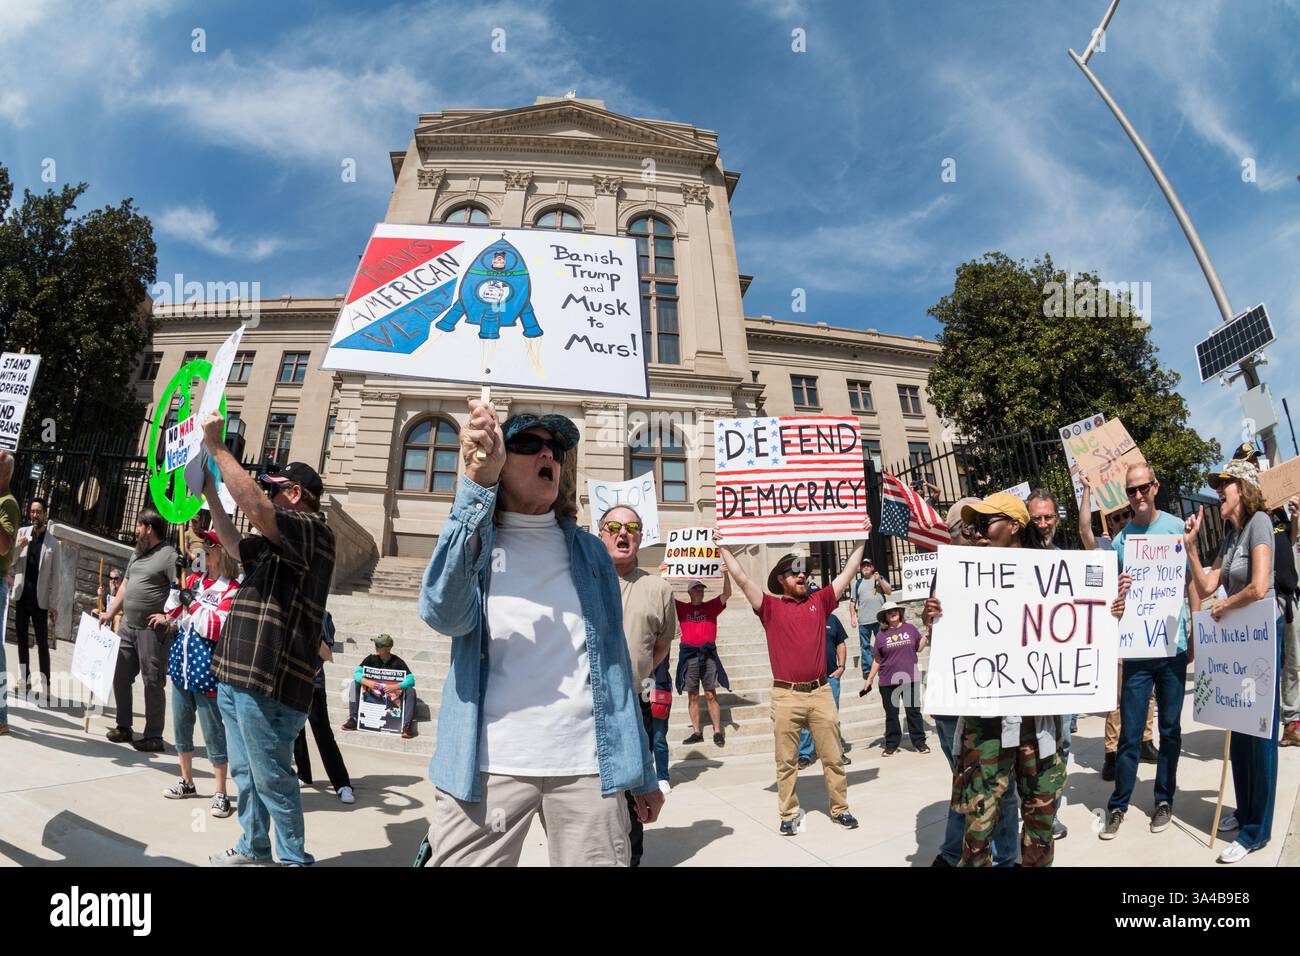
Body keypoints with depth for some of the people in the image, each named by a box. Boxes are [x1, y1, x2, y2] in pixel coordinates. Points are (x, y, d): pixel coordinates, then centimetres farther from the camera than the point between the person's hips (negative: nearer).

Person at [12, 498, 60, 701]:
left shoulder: (53, 543, -1)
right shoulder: (22, 533, 5)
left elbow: (55, 576, -1)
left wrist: (53, 604, -4)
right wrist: (18, 547, -15)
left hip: (40, 598, -3)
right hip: (21, 595, 3)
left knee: (42, 643, -3)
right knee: (22, 640, 10)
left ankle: (46, 685, -5)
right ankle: (25, 681, 18)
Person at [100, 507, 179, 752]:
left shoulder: (169, 555, -12)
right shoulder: (137, 554, 17)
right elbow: (125, 586, 24)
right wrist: (110, 613, 20)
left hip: (152, 630, -9)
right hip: (128, 626, 9)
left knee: (153, 682, -3)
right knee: (120, 677, 14)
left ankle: (154, 736, 5)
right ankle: (124, 727, 28)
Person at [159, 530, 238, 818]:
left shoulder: (232, 589, -12)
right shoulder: (193, 579, 9)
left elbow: (215, 628, -20)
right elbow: (172, 616, 14)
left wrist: (193, 601, -17)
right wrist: (177, 582, 1)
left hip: (206, 670, -7)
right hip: (181, 664, 7)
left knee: (213, 732, 0)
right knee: (181, 726, 18)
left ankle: (221, 793, 10)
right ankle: (187, 782, 36)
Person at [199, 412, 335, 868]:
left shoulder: (313, 531, -14)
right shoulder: (277, 544, 19)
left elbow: (255, 509, -29)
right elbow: (235, 544, 35)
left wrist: (215, 445, -21)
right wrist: (210, 493, 26)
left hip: (268, 681, -10)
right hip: (236, 677, 10)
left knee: (272, 779, -1)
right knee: (245, 773, 20)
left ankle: (295, 859, 12)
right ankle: (253, 847, 35)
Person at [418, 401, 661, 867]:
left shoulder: (590, 550, 9)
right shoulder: (471, 542, 3)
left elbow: (615, 661, 11)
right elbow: (444, 614, -19)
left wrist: (643, 772, 9)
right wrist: (478, 482, -28)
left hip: (588, 762, 2)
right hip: (488, 762, -1)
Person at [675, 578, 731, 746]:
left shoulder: (711, 606, 10)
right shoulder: (681, 608, 10)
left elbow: (727, 594, 0)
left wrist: (726, 574, -12)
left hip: (708, 654, -1)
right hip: (689, 656, 1)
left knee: (711, 695, 0)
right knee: (692, 696, 4)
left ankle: (718, 731, 3)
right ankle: (696, 732, 10)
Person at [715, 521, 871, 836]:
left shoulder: (819, 601, 9)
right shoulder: (771, 606, 2)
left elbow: (849, 572, 12)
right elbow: (741, 578, -4)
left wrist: (862, 538, 13)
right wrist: (723, 547, -4)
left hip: (821, 692, 2)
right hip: (786, 695, -2)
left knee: (833, 757, 10)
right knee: (786, 762, 6)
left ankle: (840, 808, 24)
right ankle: (789, 814, 18)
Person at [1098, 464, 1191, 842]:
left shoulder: (1176, 527, 1)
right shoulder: (1121, 538, 3)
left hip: (1173, 644, 0)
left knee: (1170, 728, 12)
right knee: (1129, 732, 3)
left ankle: (1164, 799, 27)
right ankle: (1118, 805, 13)